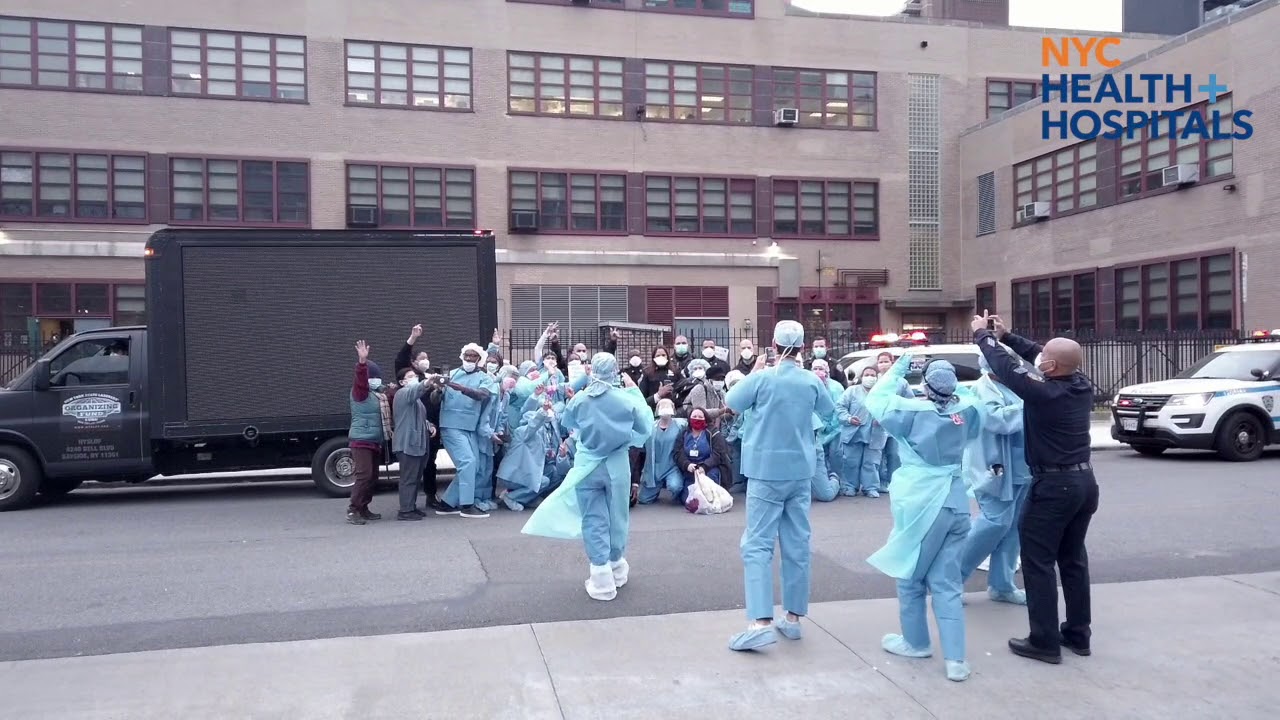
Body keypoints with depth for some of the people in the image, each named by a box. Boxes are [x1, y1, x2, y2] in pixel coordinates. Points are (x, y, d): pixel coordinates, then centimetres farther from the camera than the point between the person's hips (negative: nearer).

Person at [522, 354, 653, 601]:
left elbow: (567, 424, 11)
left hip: (587, 466, 0)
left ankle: (602, 578, 3)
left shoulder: (579, 399, -7)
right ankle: (617, 568, 31)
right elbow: (646, 427, 2)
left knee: (593, 521, 5)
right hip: (617, 466, 0)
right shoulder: (626, 398, -11)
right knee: (616, 518, 15)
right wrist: (635, 391, 7)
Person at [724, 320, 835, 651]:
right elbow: (829, 410, 20)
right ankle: (793, 618, 18)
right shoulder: (812, 381, 0)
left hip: (767, 471, -4)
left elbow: (731, 404, 2)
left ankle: (761, 622, -14)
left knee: (757, 545, -4)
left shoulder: (762, 378, -13)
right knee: (797, 545, 10)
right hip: (800, 471, 4)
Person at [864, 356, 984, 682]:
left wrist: (896, 371, 9)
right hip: (956, 504, 4)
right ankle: (956, 659, 3)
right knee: (946, 582, 7)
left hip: (920, 505, -4)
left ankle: (916, 642, 29)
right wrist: (952, 387, 18)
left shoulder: (914, 411, -11)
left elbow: (876, 401, 1)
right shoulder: (966, 409, 1)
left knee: (911, 577, 14)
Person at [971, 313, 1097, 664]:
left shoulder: (1043, 393, -22)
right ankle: (1078, 634, 25)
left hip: (1054, 486, -8)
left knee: (1038, 562, 1)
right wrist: (1006, 336, 16)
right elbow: (1035, 354, 12)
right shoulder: (1082, 385, -1)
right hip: (1084, 482, 8)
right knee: (1073, 559, 16)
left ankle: (1045, 642, 4)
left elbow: (1006, 367, -12)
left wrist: (983, 335, 3)